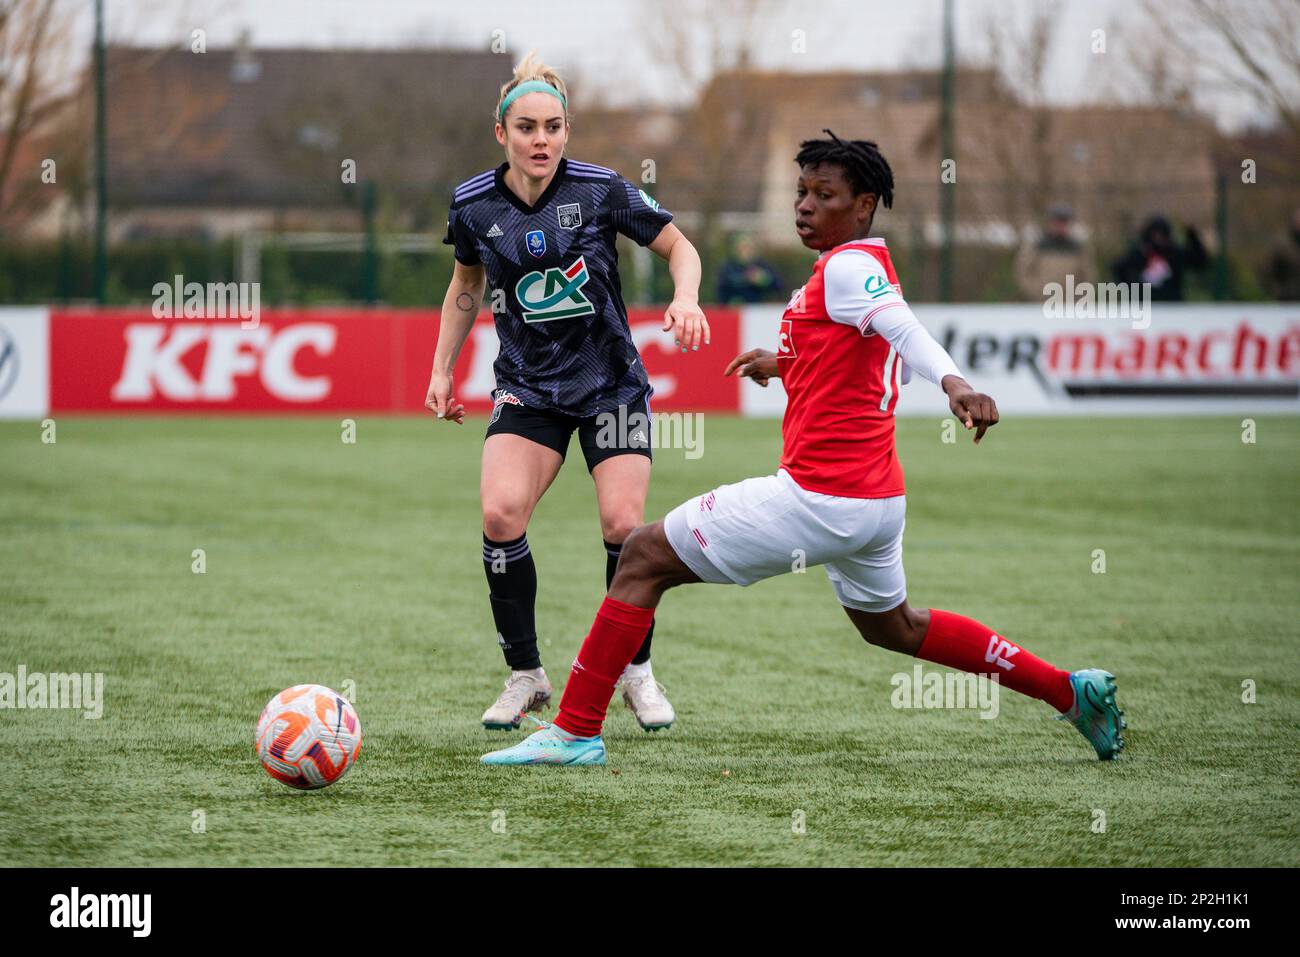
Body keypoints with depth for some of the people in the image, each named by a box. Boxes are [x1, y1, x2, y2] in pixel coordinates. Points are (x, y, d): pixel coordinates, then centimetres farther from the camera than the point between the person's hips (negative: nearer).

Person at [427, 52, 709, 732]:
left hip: (610, 382, -1)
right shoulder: (473, 205, -5)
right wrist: (442, 371, 12)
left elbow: (679, 247, 0)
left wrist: (686, 299, -19)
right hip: (527, 387, 1)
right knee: (500, 512, -20)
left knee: (623, 524, -14)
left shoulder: (601, 190, -12)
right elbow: (465, 287, 15)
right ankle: (525, 675, -5)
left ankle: (636, 671, 9)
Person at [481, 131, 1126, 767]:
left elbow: (904, 329, -32)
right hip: (877, 497, 10)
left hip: (817, 495, -10)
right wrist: (786, 365, 32)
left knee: (644, 556, -3)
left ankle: (575, 731, -6)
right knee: (896, 629, 31)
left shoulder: (847, 264, -12)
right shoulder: (860, 265, 16)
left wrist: (953, 384, -49)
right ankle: (1072, 692, 31)